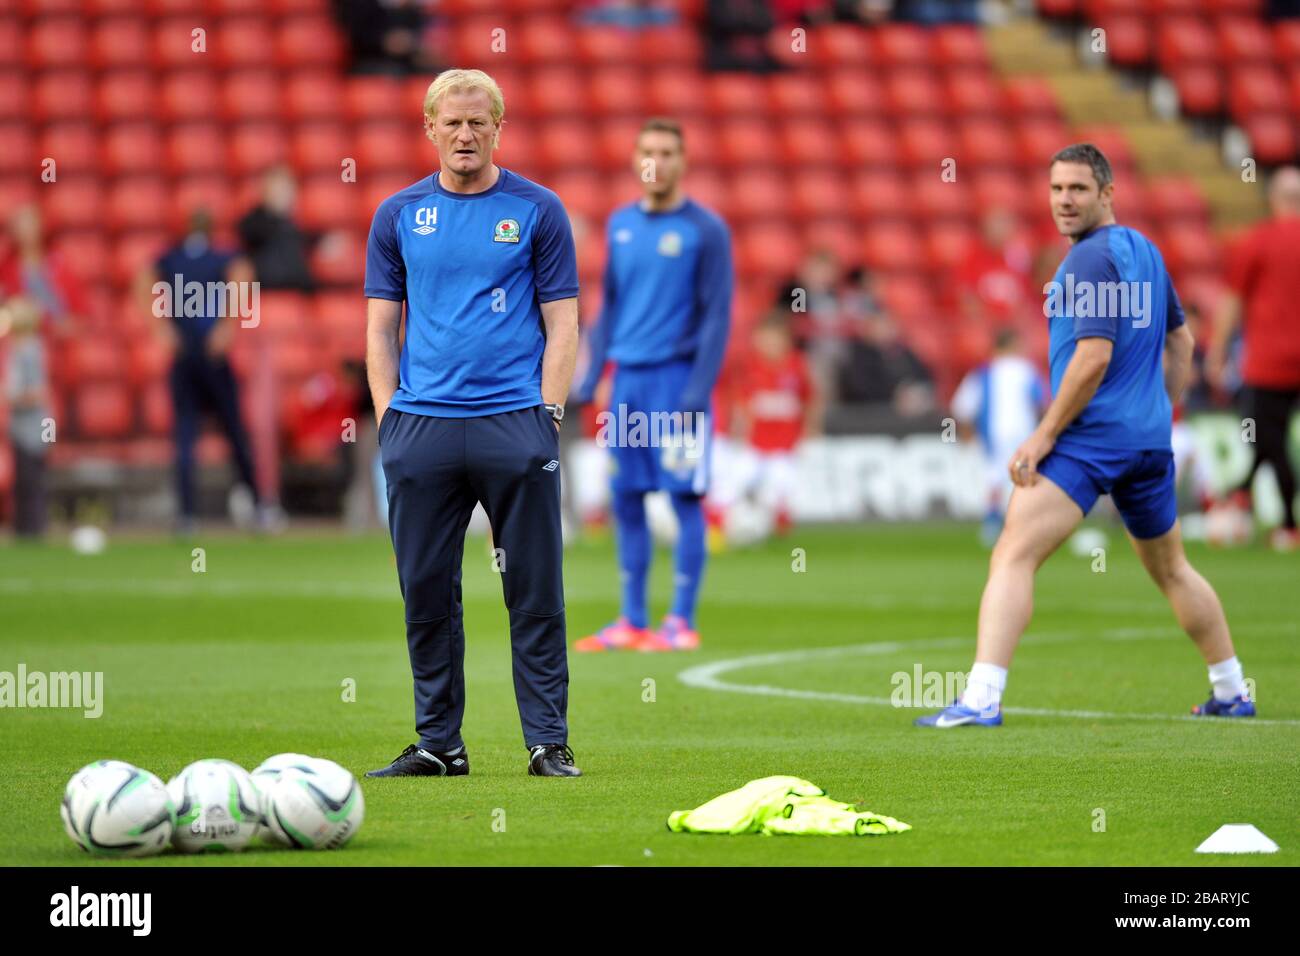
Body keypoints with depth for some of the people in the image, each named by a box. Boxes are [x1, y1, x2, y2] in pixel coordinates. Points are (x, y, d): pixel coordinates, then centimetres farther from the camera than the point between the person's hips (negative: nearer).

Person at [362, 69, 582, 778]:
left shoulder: (538, 211, 5)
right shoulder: (398, 215, 11)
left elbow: (562, 325, 4)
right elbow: (381, 328, 12)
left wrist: (545, 415, -6)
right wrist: (389, 420, 2)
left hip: (514, 422, -2)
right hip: (422, 425, 2)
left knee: (535, 591, -2)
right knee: (426, 591, 4)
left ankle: (548, 743, 3)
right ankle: (438, 743, 12)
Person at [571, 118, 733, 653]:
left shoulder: (705, 230, -4)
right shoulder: (620, 225, 12)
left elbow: (717, 317, -6)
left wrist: (697, 391, -13)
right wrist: (592, 374, 12)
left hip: (676, 376, -5)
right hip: (627, 379, 5)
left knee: (684, 497, -4)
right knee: (625, 499, 6)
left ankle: (682, 622, 0)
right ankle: (631, 622, 13)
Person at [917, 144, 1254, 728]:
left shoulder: (1092, 258, -13)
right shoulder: (1144, 250, 15)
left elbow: (1094, 356, -21)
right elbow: (1180, 339, 25)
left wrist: (1044, 435, -17)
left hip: (1088, 438, -9)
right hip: (1148, 439, 9)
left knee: (1013, 555, -16)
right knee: (1171, 572, 24)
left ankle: (981, 697, -28)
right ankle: (1231, 692, 31)